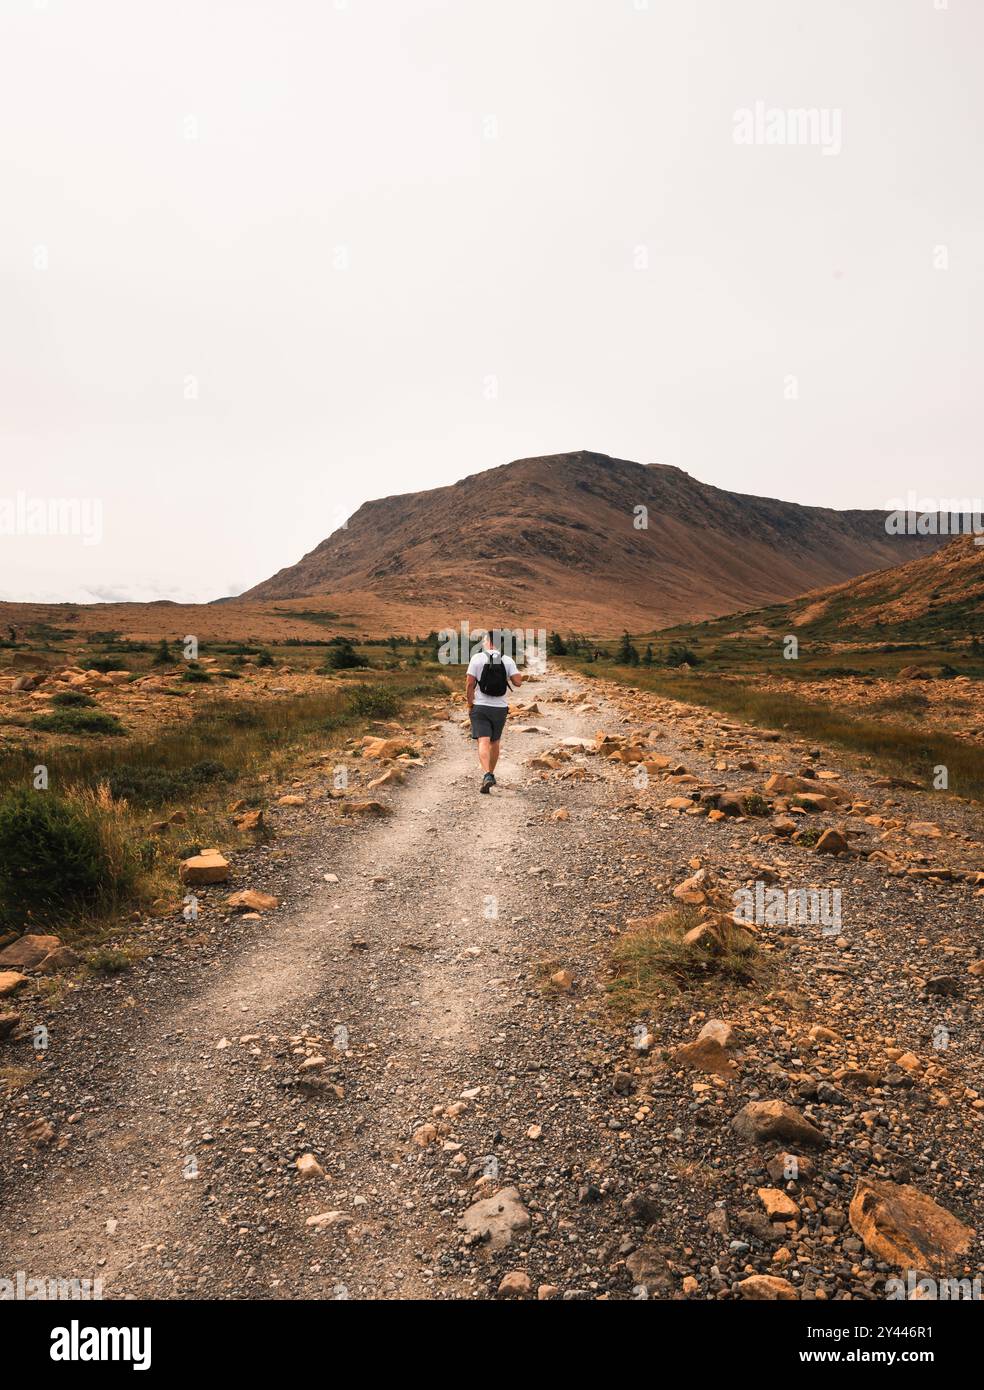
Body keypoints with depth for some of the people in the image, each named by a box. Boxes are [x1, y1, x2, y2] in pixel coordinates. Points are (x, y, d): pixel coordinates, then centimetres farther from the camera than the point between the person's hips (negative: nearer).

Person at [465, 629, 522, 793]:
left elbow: (470, 683, -9)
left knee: (483, 742, -8)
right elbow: (518, 682, -8)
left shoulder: (477, 658, -6)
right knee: (495, 742, 19)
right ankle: (491, 773, 32)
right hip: (500, 708, 3)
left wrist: (470, 704, 3)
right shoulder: (507, 660, -1)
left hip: (480, 707, -3)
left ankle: (487, 775, -26)